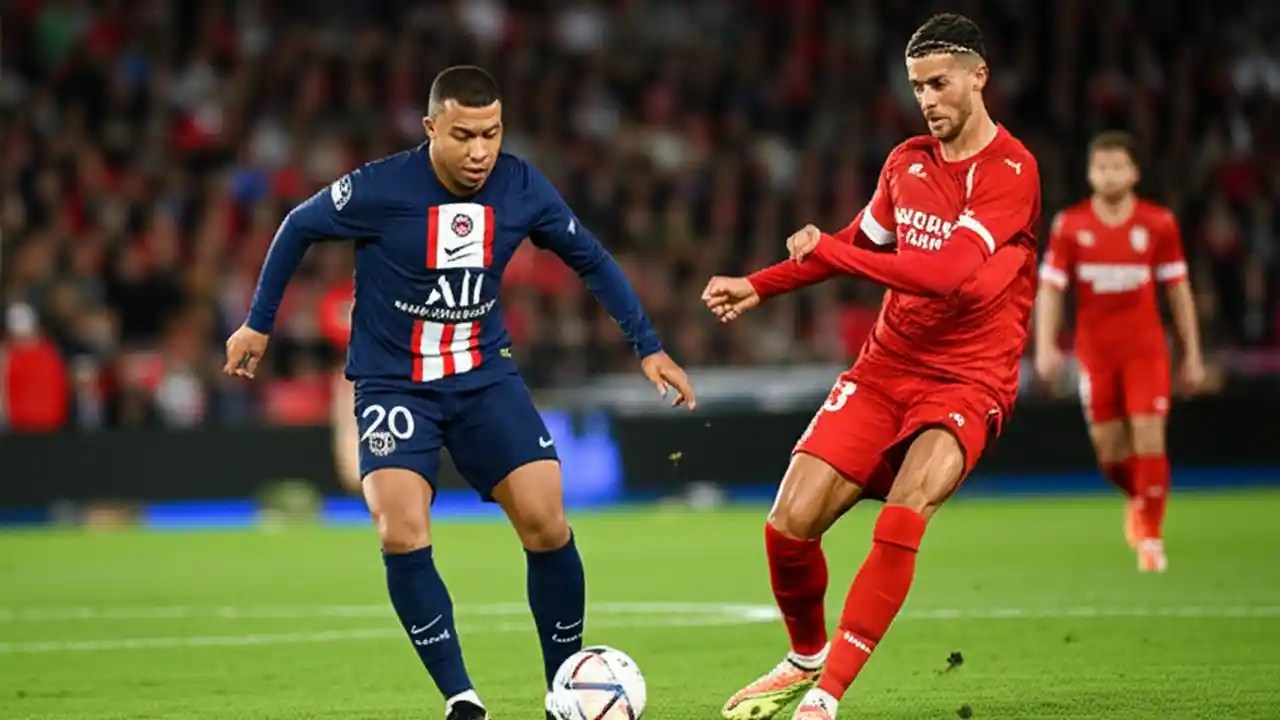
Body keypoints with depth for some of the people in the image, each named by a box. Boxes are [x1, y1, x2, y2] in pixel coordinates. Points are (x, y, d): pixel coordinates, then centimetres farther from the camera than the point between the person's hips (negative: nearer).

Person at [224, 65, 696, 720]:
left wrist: (648, 348, 6)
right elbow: (298, 228, 0)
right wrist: (258, 323, 8)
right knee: (402, 535, -23)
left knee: (546, 521, -11)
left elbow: (590, 259, 8)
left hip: (484, 375, 3)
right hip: (394, 383, -2)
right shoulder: (379, 189, -19)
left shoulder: (522, 188, -9)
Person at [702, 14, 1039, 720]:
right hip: (885, 366, 6)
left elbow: (949, 271, -26)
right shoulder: (906, 162, 8)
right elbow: (862, 241, 26)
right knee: (790, 523, -7)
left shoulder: (1012, 172, -14)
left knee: (901, 519, -29)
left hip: (967, 381, -6)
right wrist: (758, 286, 22)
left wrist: (827, 249, -19)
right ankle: (805, 657, 21)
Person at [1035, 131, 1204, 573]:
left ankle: (1150, 537, -1)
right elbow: (1050, 288, 1)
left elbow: (1178, 289, 5)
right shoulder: (1069, 225, -1)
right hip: (1095, 351, 1)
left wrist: (1192, 354, 4)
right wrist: (1045, 346, -12)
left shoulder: (1159, 223, -1)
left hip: (1146, 349, -1)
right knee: (1109, 454, 5)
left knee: (1149, 439, -12)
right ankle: (1138, 498, 38)